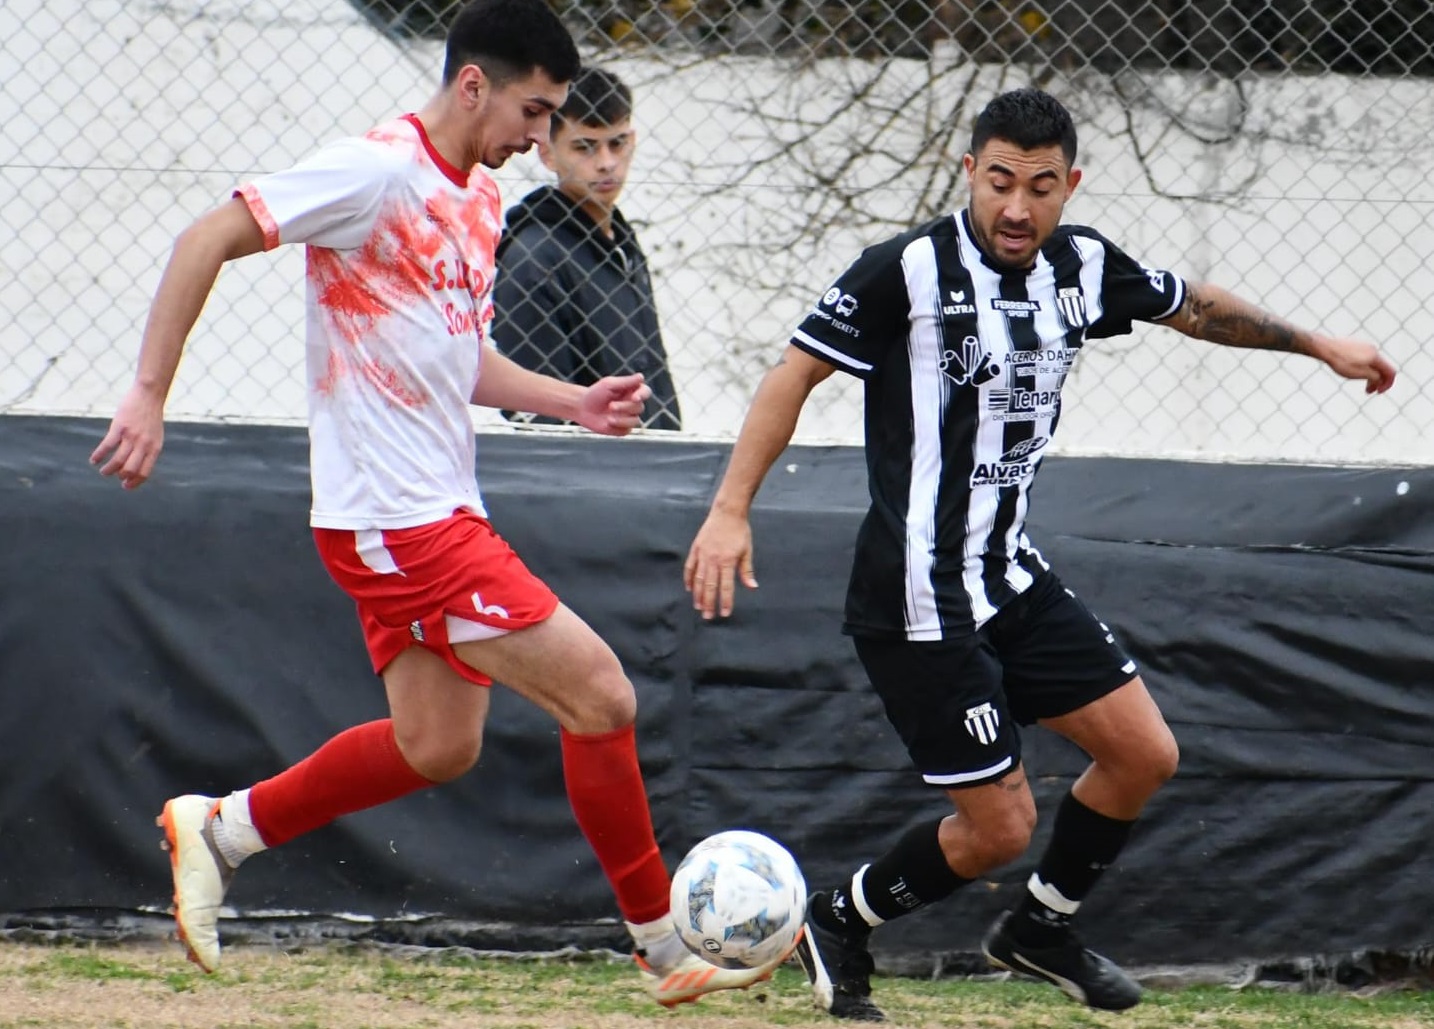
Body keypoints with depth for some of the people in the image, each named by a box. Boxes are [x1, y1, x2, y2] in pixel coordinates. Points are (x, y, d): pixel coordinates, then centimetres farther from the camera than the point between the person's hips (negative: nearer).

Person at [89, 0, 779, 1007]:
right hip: (398, 521, -10)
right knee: (600, 697, -9)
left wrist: (572, 400, 9)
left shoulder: (480, 198, 13)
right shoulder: (376, 171, -15)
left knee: (438, 746, 16)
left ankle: (221, 829, 28)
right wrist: (149, 394, -20)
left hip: (440, 513, 10)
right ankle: (666, 946, 3)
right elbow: (206, 241, -16)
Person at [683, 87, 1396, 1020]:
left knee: (1144, 754, 7)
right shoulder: (910, 270, -16)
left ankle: (1042, 927, 29)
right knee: (999, 826, -7)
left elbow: (1192, 305, 22)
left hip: (1013, 578, 7)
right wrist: (730, 509, -19)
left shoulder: (1082, 267, 3)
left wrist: (1315, 344, 29)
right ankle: (839, 924, 17)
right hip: (921, 600, -7)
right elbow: (796, 374, -13)